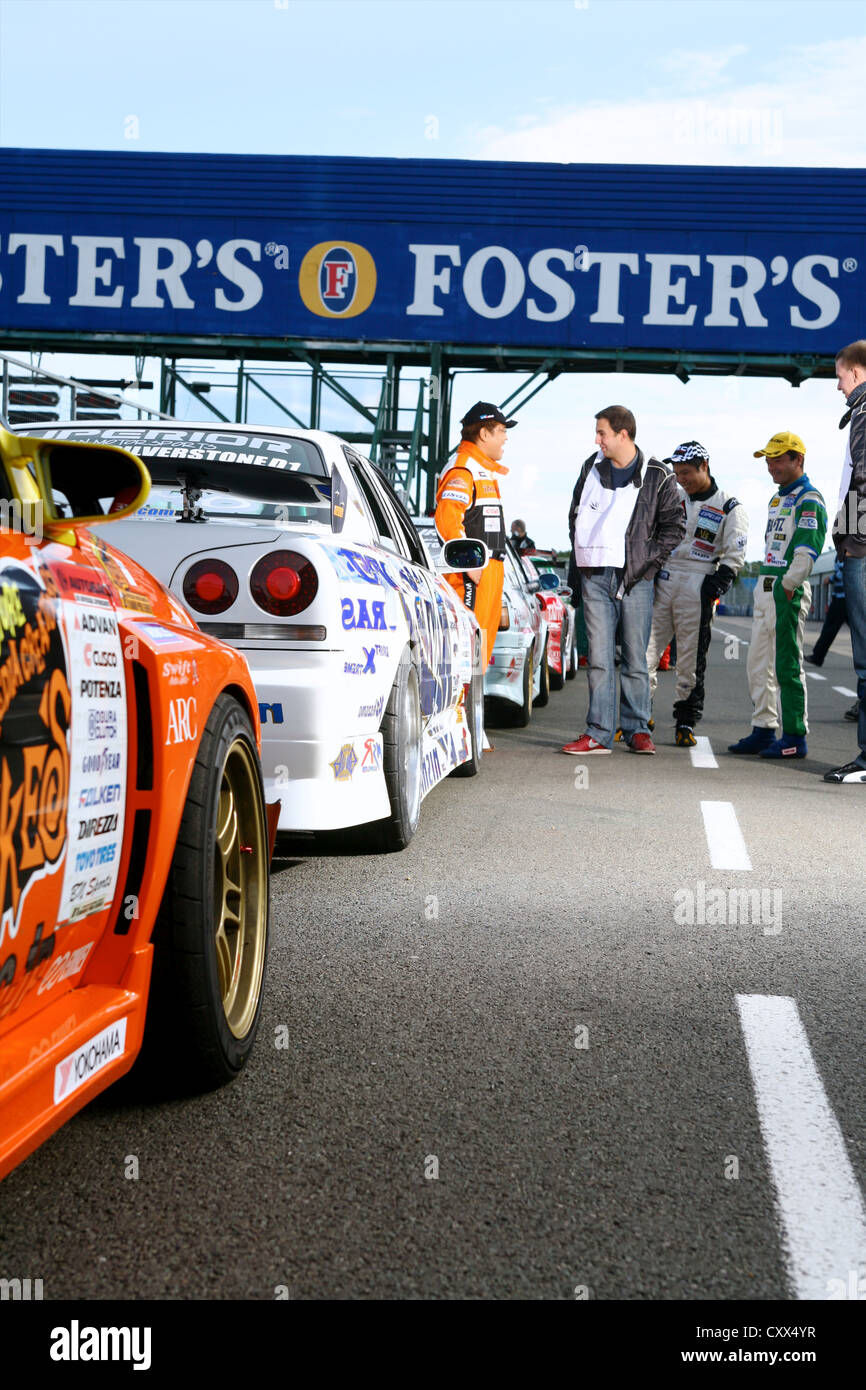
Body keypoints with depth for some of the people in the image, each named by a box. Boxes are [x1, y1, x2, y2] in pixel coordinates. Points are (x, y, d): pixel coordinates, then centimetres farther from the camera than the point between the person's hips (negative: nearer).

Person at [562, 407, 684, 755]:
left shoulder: (656, 476, -1)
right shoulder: (592, 468, 10)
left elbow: (674, 524, 5)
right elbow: (575, 514, 21)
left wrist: (650, 560, -4)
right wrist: (581, 556, 10)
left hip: (635, 579, -3)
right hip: (595, 576, 3)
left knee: (635, 658, 2)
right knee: (599, 658, 0)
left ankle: (637, 729, 10)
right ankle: (598, 733, 1)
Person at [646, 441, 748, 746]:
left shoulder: (729, 508, 3)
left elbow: (735, 554, -2)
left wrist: (716, 585, -13)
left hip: (697, 586, -4)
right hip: (662, 581, 4)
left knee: (691, 659, -1)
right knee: (645, 649, -2)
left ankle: (686, 722, 8)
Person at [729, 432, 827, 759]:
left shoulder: (809, 501, -10)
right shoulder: (777, 498, 20)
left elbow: (806, 553, -19)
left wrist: (787, 588, -19)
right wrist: (765, 585, 16)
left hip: (788, 591, -10)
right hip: (765, 586, 10)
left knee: (787, 665, -8)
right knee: (758, 665, 11)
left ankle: (795, 738, -4)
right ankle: (764, 731, 18)